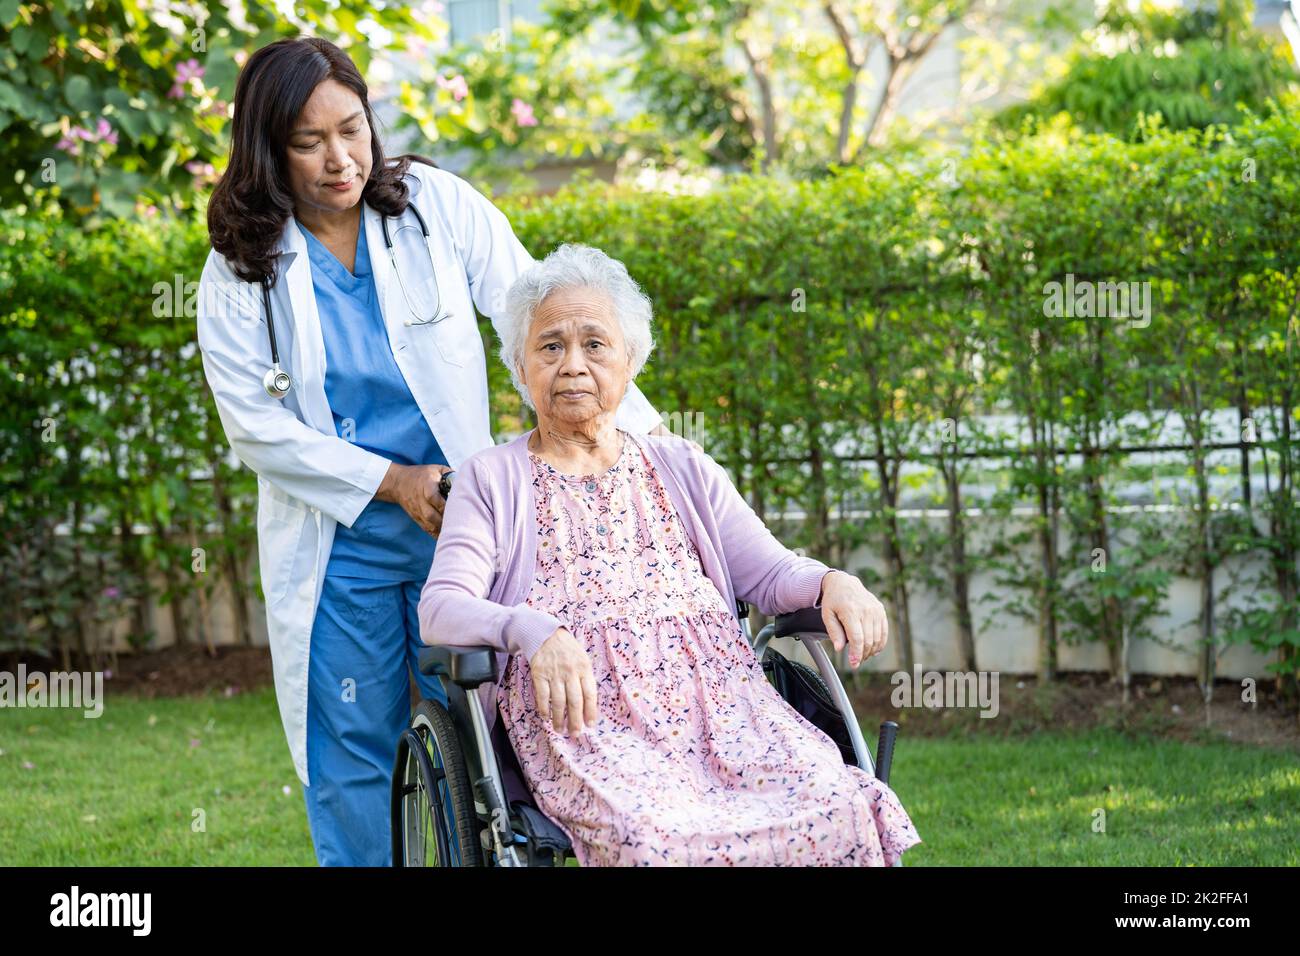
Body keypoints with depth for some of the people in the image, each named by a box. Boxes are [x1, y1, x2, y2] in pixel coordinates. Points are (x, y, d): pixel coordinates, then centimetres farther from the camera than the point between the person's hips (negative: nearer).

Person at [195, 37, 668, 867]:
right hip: (336, 542, 0)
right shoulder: (241, 268, -3)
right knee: (351, 761, 6)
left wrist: (634, 423, -18)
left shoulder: (435, 205, -2)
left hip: (461, 520, 0)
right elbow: (256, 426, -5)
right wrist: (392, 481, -11)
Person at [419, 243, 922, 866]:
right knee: (659, 838, -36)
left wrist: (831, 583, -5)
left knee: (837, 809, -26)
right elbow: (441, 608, 0)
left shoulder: (684, 470, 25)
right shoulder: (490, 480, 14)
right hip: (581, 716, -3)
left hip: (715, 694, 3)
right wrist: (533, 631, -22)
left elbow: (771, 574, 20)